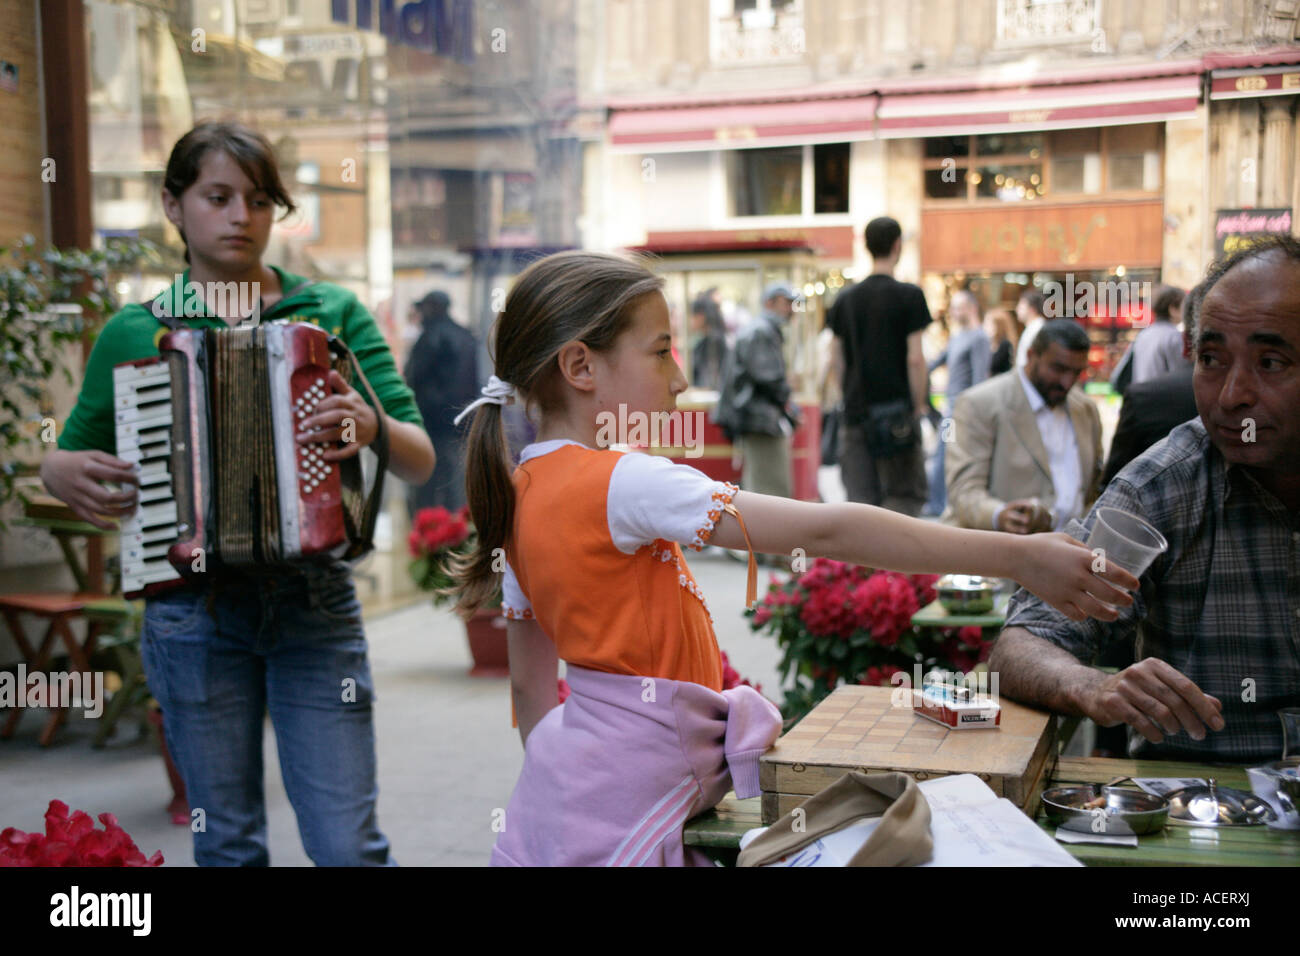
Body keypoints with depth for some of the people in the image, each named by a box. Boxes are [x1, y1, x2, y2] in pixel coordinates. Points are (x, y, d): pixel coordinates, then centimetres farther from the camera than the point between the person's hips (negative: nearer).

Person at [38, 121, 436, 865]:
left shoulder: (335, 314, 4)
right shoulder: (134, 333, 6)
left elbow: (420, 460, -1)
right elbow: (65, 459, 16)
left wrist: (373, 426, -23)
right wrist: (67, 472, -7)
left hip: (314, 603, -1)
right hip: (193, 612, 1)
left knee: (348, 844, -3)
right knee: (227, 843, 11)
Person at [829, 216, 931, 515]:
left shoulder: (845, 299, 8)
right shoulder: (909, 295, -6)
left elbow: (839, 360, 12)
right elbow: (915, 359, -11)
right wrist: (920, 405, -2)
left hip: (856, 411, 4)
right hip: (897, 409, -4)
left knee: (861, 498, 7)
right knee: (907, 494, 4)